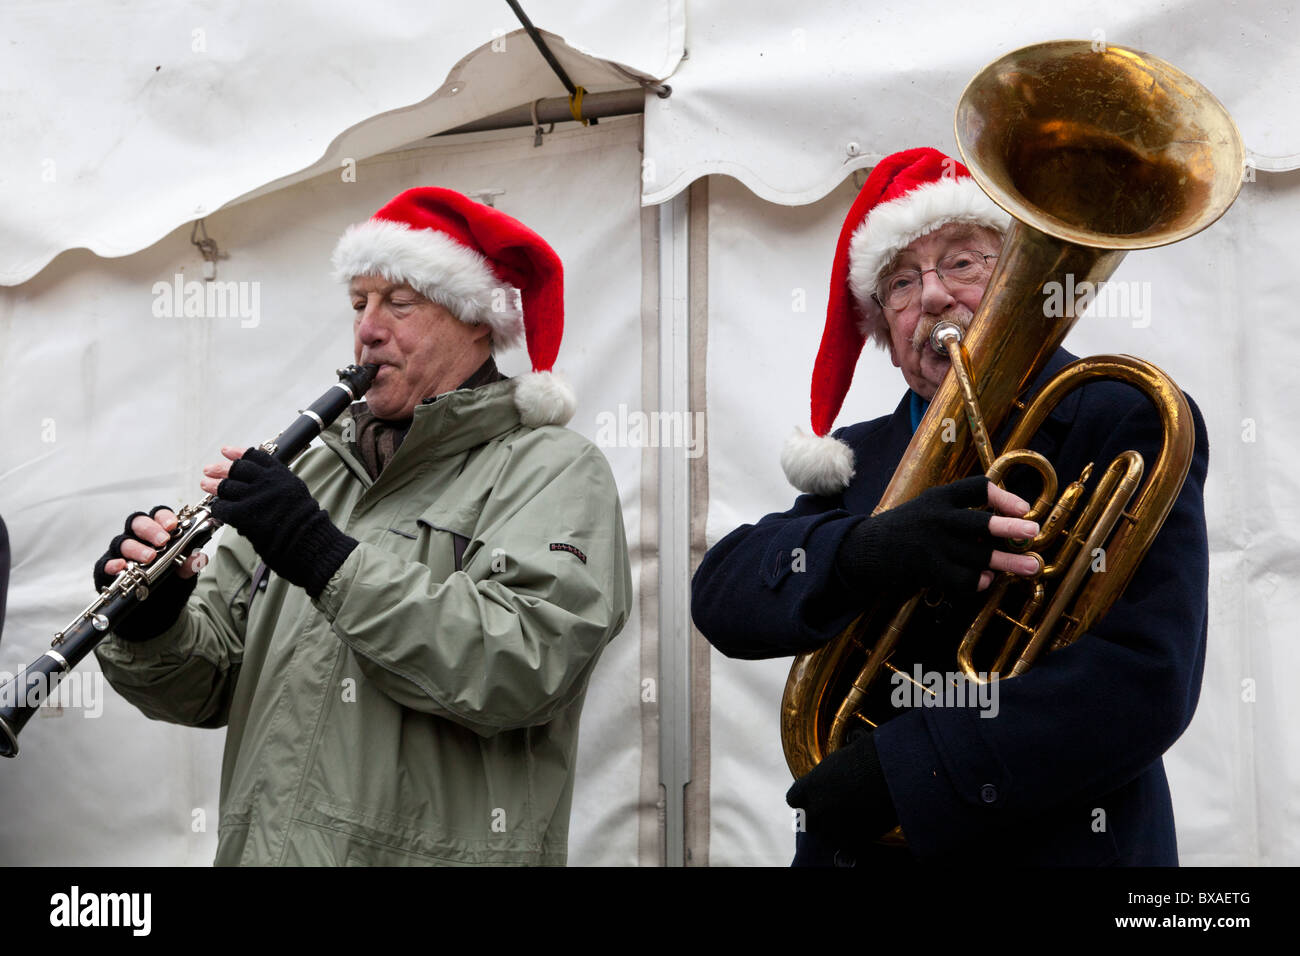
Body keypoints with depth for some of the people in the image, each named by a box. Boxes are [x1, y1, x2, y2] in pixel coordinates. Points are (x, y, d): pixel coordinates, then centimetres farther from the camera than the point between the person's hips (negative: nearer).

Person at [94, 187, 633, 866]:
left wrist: (329, 560, -20)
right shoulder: (318, 467, 15)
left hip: (440, 849, -5)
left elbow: (521, 670, -19)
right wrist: (152, 629, -7)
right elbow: (210, 686, 12)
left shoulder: (554, 470, -3)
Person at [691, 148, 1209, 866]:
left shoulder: (1129, 424, -7)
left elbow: (1146, 680, -18)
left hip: (1063, 843, -3)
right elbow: (719, 593, -7)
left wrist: (895, 770, -21)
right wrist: (862, 553, -26)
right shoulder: (864, 457, 6)